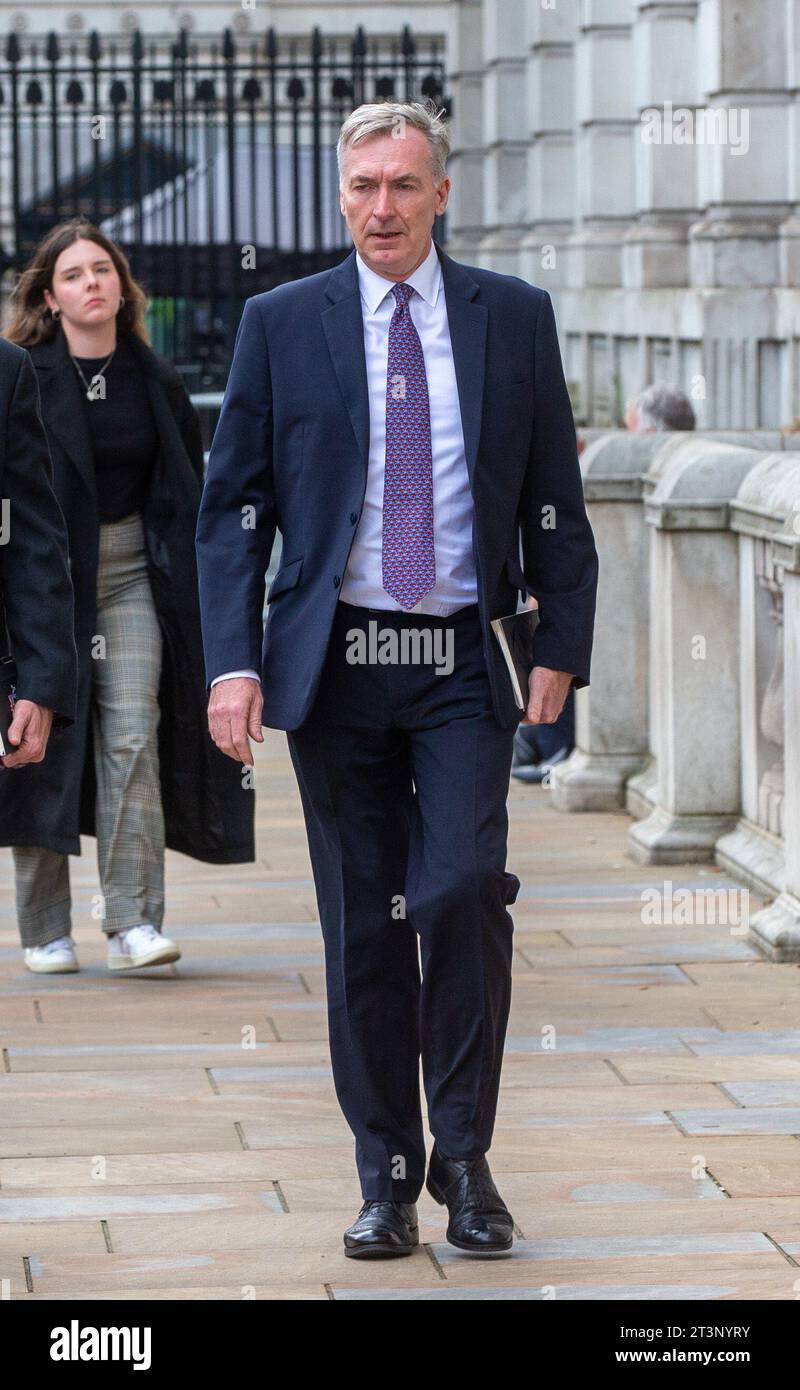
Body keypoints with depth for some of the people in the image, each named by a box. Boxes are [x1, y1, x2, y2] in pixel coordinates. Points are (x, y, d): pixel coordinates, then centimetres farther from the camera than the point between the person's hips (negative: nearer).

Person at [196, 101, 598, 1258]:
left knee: (465, 892, -14)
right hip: (334, 662, 1)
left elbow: (556, 498, 9)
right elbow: (233, 505, 4)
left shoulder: (514, 317, 6)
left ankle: (464, 1159, 1)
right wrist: (233, 662, -6)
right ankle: (387, 1175, 13)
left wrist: (563, 646, 2)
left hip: (464, 663, -1)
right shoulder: (281, 324, 5)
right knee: (361, 925, 4)